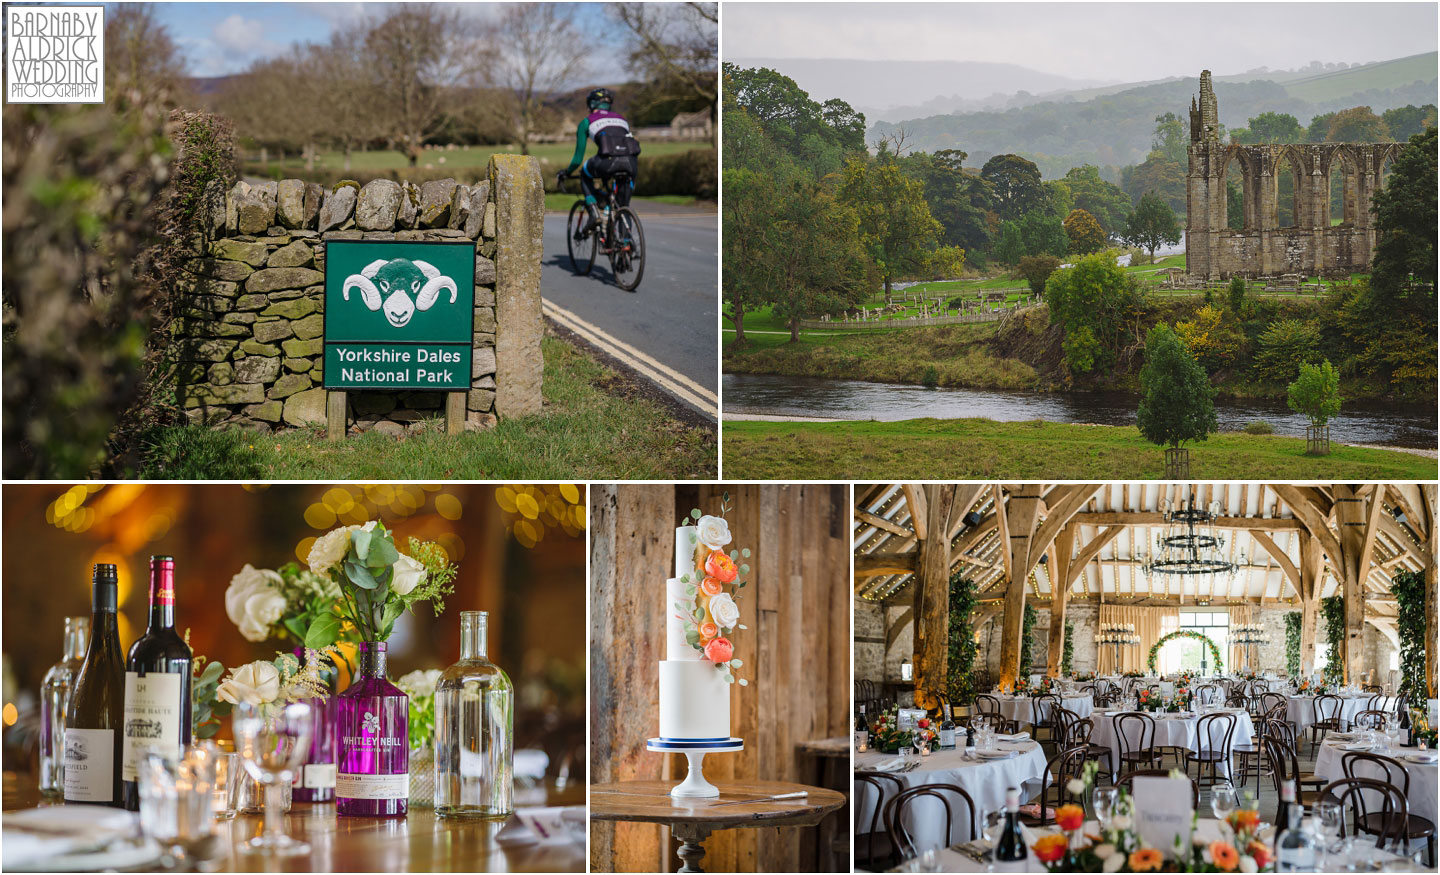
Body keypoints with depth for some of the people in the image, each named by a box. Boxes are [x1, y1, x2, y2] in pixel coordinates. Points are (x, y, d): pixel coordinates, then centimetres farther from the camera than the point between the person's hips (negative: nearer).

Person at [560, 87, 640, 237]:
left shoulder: (587, 122, 22)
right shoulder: (621, 119, 34)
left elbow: (578, 158, 23)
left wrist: (566, 173, 41)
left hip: (609, 160, -3)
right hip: (631, 162, 3)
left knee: (585, 174, 29)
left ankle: (593, 212, 11)